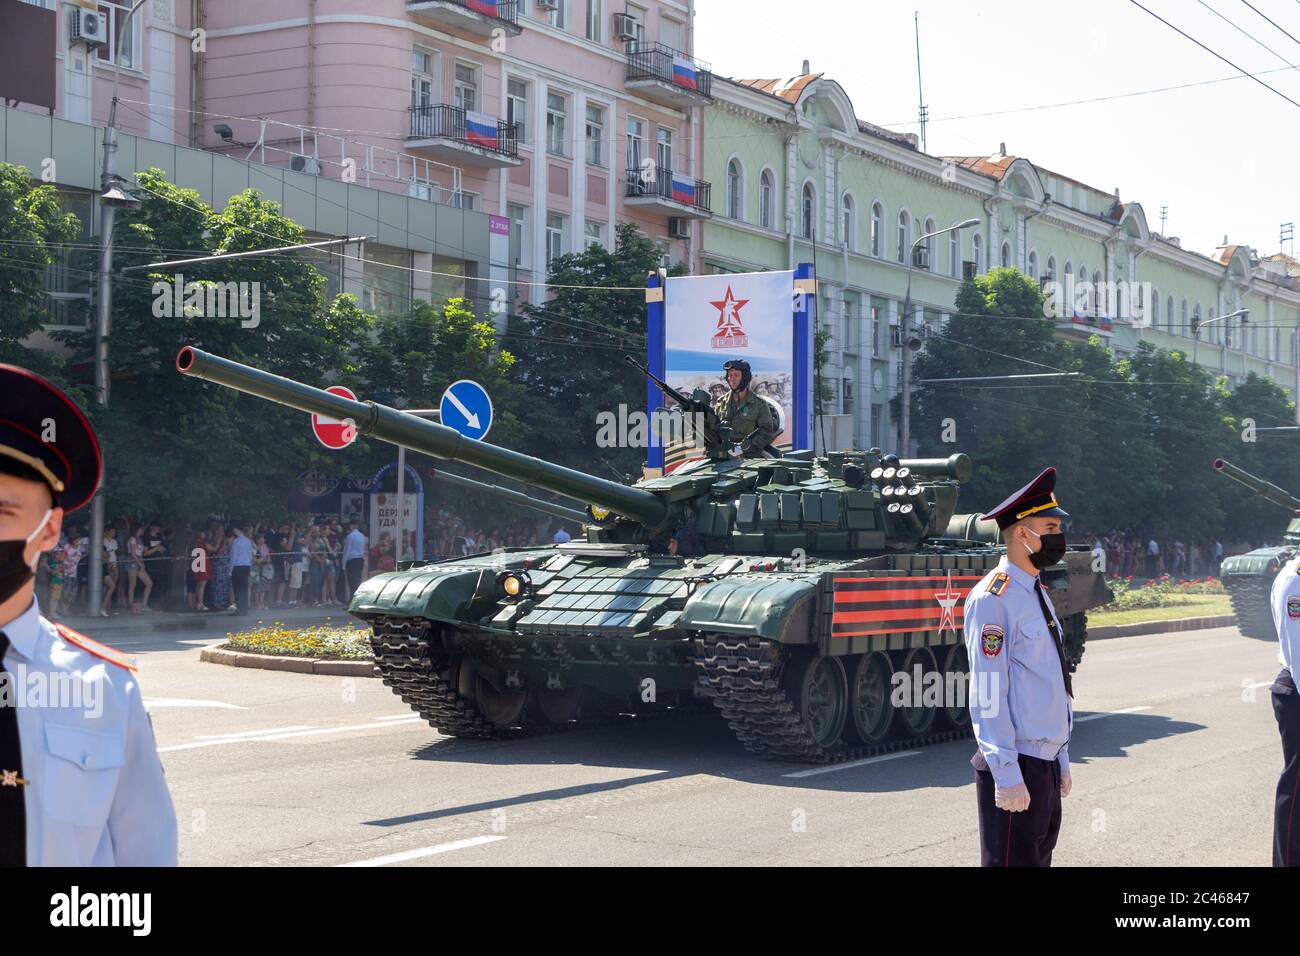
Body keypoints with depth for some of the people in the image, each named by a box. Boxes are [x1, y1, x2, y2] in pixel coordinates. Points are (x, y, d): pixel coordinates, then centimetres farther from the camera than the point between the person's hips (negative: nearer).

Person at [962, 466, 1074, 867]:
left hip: (1046, 765, 9)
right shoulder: (992, 598, -14)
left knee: (1040, 859, 12)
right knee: (1013, 860, -3)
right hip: (1016, 769, -9)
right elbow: (988, 696, -18)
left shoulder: (1038, 593, 15)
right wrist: (1006, 775, -20)